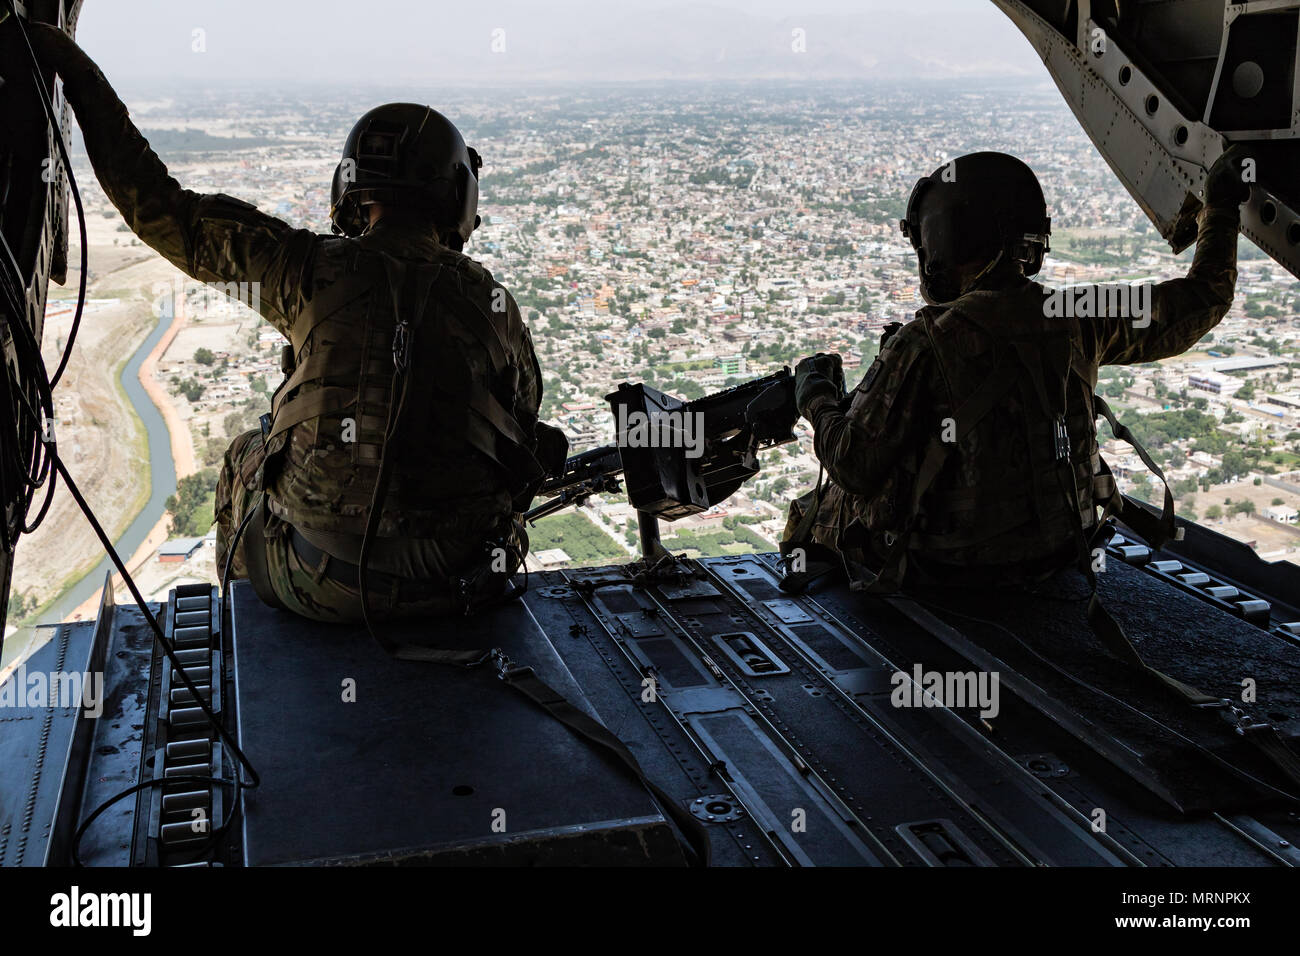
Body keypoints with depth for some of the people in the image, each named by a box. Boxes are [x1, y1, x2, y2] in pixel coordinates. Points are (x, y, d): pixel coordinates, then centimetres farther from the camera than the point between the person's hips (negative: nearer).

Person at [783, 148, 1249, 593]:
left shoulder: (923, 345, -24)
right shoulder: (1078, 320, -9)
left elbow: (856, 467, -19)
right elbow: (1201, 302, 6)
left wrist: (815, 396, 0)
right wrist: (1220, 208, 21)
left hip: (946, 567, -6)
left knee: (811, 511, 20)